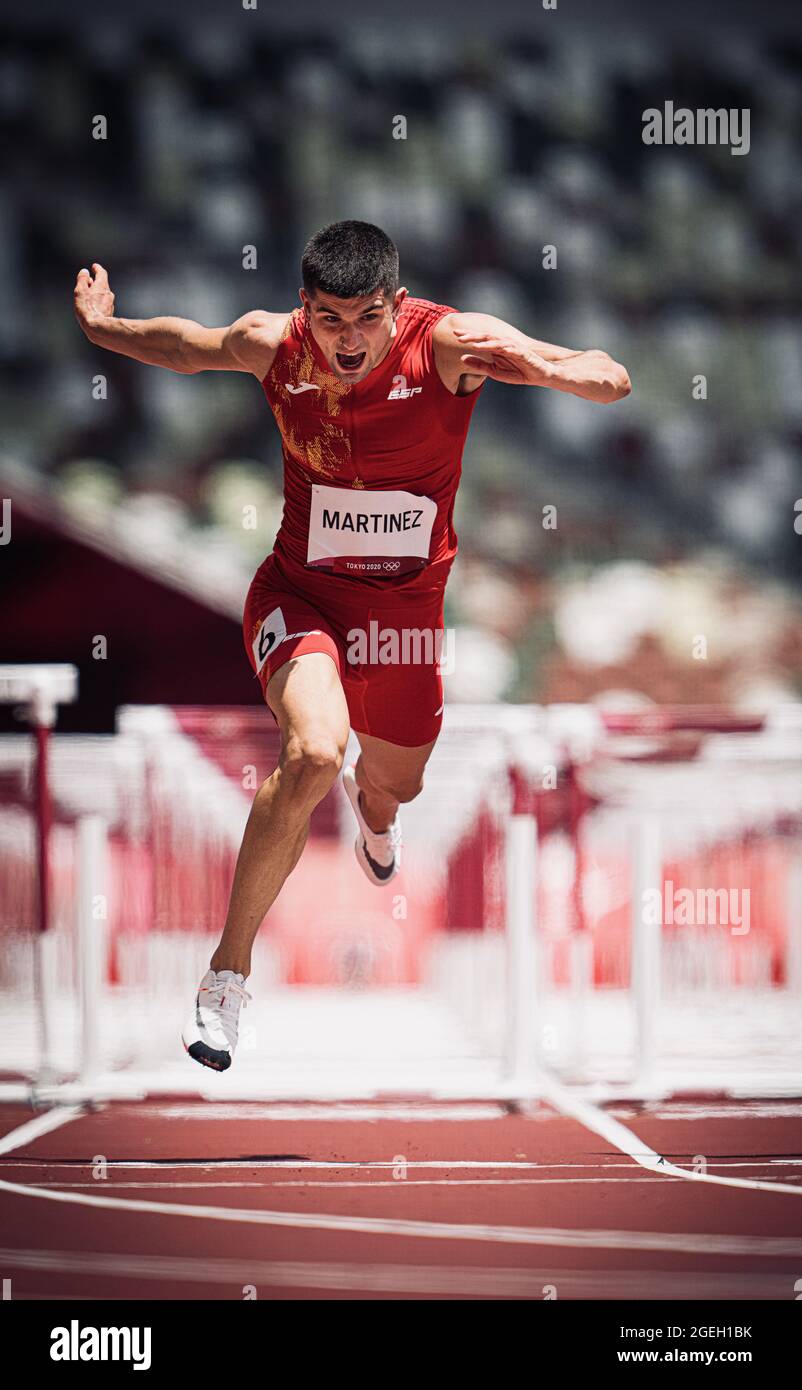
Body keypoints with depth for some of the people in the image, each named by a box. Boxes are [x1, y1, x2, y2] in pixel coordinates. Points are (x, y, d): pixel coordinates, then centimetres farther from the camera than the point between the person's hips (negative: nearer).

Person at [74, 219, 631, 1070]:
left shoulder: (450, 343, -23)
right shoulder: (272, 344, -16)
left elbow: (613, 381, -29)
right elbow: (187, 347, 9)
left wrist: (543, 367, -47)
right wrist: (102, 329, -1)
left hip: (407, 603, 2)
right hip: (299, 592, -2)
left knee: (395, 785, 22)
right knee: (314, 752, -31)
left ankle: (367, 798, 66)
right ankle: (228, 973, -18)